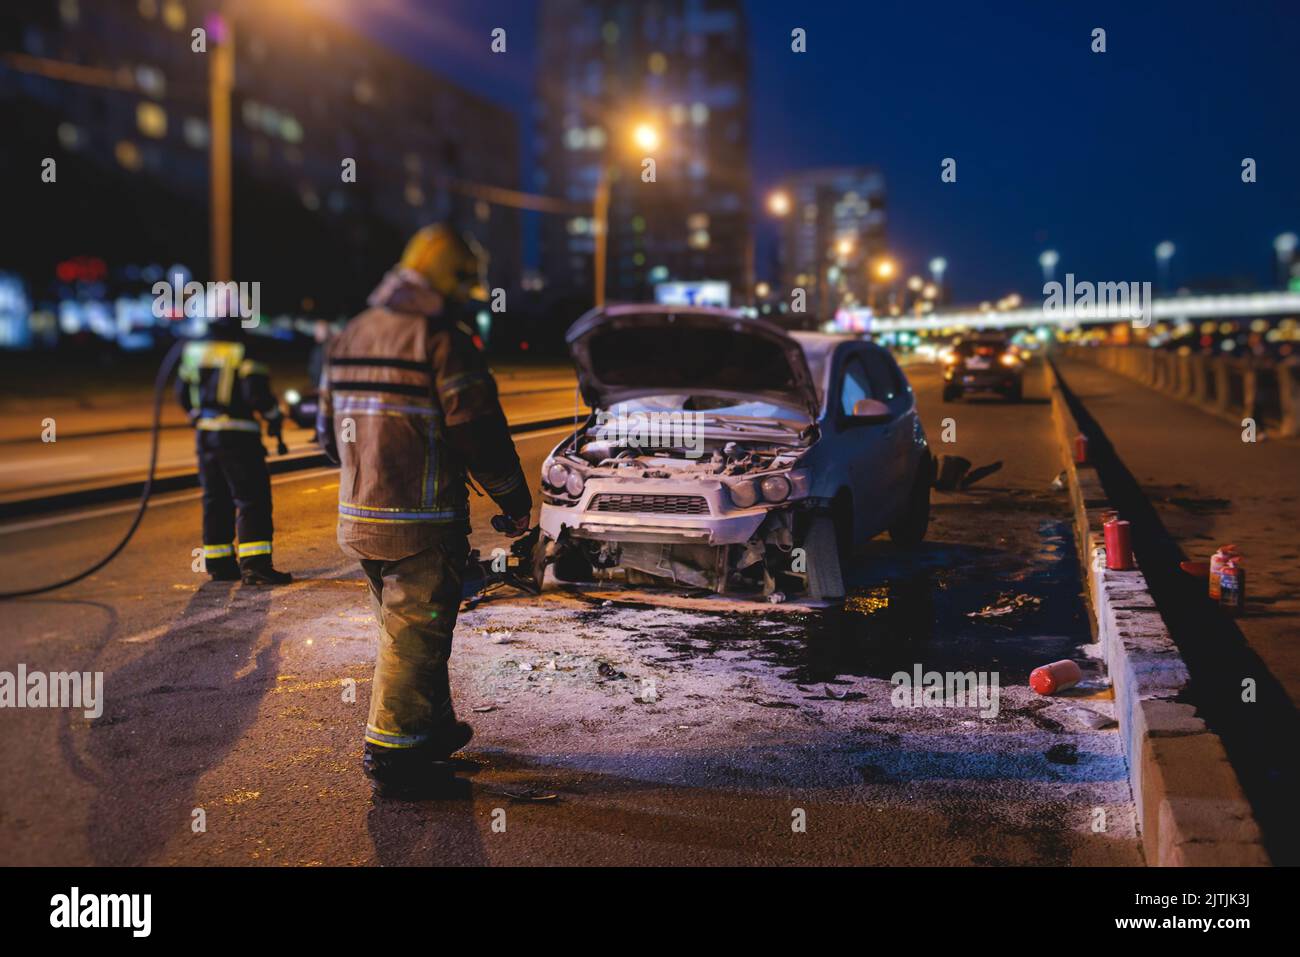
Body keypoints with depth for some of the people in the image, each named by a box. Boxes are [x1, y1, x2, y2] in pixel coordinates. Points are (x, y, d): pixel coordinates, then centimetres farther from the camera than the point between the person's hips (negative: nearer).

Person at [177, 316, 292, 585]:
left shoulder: (193, 349, 8)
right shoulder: (242, 349, -12)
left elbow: (182, 390, 17)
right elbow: (256, 391, -18)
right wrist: (274, 416, -1)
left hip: (205, 434, 7)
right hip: (238, 437, -7)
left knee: (216, 500, 15)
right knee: (252, 499, -5)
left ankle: (218, 563, 19)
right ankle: (254, 563, -13)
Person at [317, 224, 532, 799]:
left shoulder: (350, 338, 11)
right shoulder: (443, 342, -14)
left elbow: (329, 431, 17)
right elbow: (480, 434, -15)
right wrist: (514, 501, -3)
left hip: (360, 516, 8)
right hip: (421, 524, -8)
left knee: (403, 628, 21)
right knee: (414, 639, 1)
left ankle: (435, 728, 34)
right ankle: (392, 758, 7)